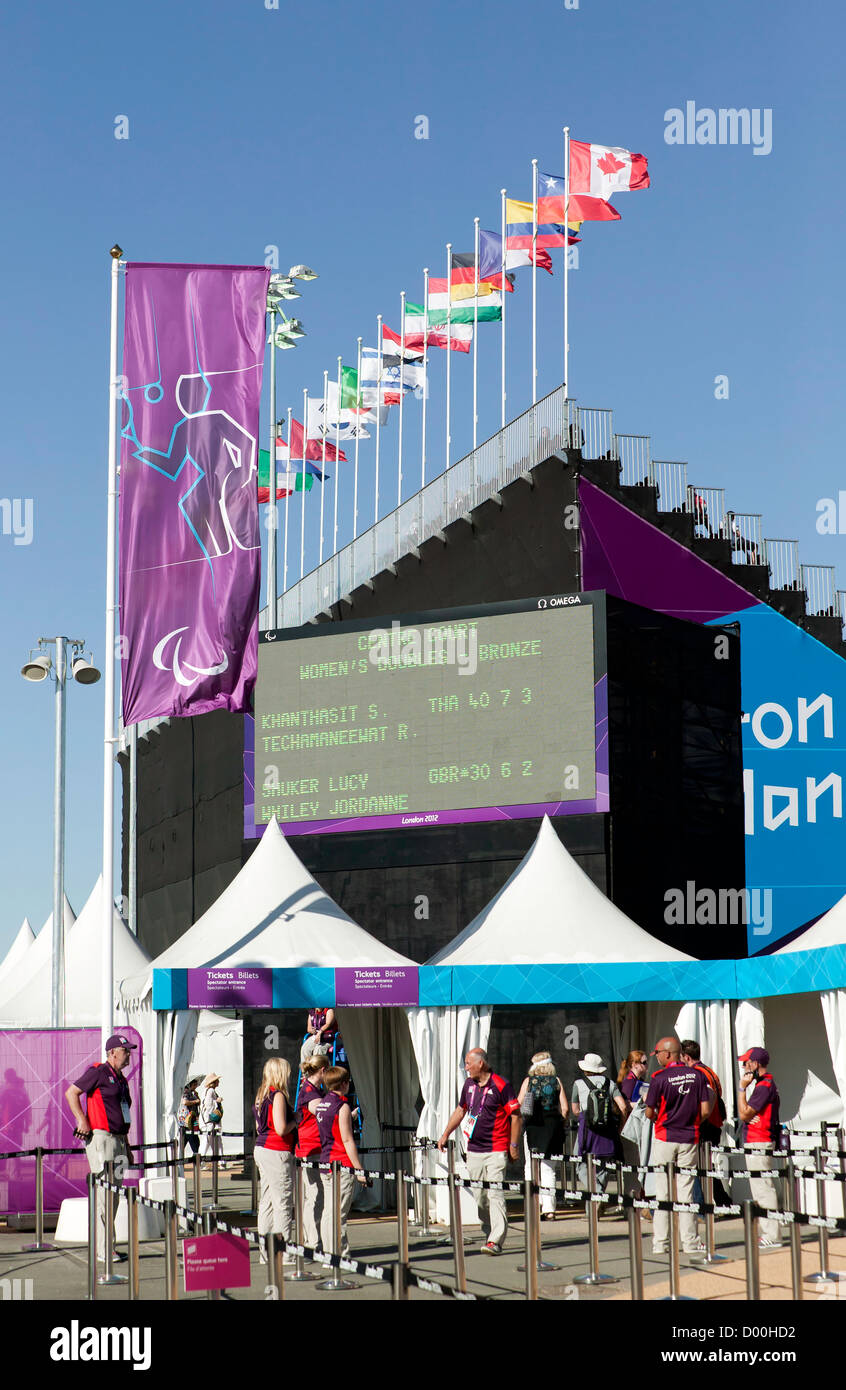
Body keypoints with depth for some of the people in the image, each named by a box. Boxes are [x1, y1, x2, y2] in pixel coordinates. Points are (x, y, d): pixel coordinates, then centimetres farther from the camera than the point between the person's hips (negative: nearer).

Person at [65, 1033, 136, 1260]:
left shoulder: (121, 1079, 20)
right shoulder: (99, 1072, -6)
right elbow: (71, 1093, -9)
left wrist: (126, 1147, 24)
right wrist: (82, 1121, -15)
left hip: (118, 1140, 9)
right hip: (101, 1139, -9)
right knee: (103, 1194, -10)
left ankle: (108, 1245, 15)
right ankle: (104, 1249, -10)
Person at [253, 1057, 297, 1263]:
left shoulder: (261, 1096, 13)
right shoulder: (278, 1096, -14)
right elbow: (281, 1129, -22)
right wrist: (295, 1121, -3)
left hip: (261, 1149, 10)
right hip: (277, 1153, -10)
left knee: (266, 1202, 12)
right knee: (283, 1204, -5)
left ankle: (266, 1252, 16)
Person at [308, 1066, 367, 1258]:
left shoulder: (320, 1104, 9)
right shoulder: (342, 1107, -12)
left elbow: (311, 1105, 36)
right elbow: (347, 1140, -14)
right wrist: (359, 1170, -12)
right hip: (342, 1165, -8)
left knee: (328, 1212, 11)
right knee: (338, 1214, -7)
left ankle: (329, 1253, 15)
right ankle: (339, 1255, -7)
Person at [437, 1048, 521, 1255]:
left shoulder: (501, 1085, -9)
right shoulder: (469, 1084, 11)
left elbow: (515, 1116, -7)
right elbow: (460, 1110, 25)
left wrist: (514, 1145, -9)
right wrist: (445, 1134, 22)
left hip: (496, 1150, -7)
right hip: (473, 1150, 7)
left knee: (495, 1194, -12)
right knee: (479, 1196, 9)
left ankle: (495, 1241, -15)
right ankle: (488, 1233, 23)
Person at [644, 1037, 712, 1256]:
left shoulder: (659, 1078, -10)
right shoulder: (697, 1075, 0)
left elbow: (649, 1113, -9)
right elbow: (706, 1110, -2)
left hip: (664, 1139, -2)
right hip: (689, 1139, 3)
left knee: (662, 1191, 3)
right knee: (686, 1190, 7)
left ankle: (660, 1242, 4)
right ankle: (689, 1242, 5)